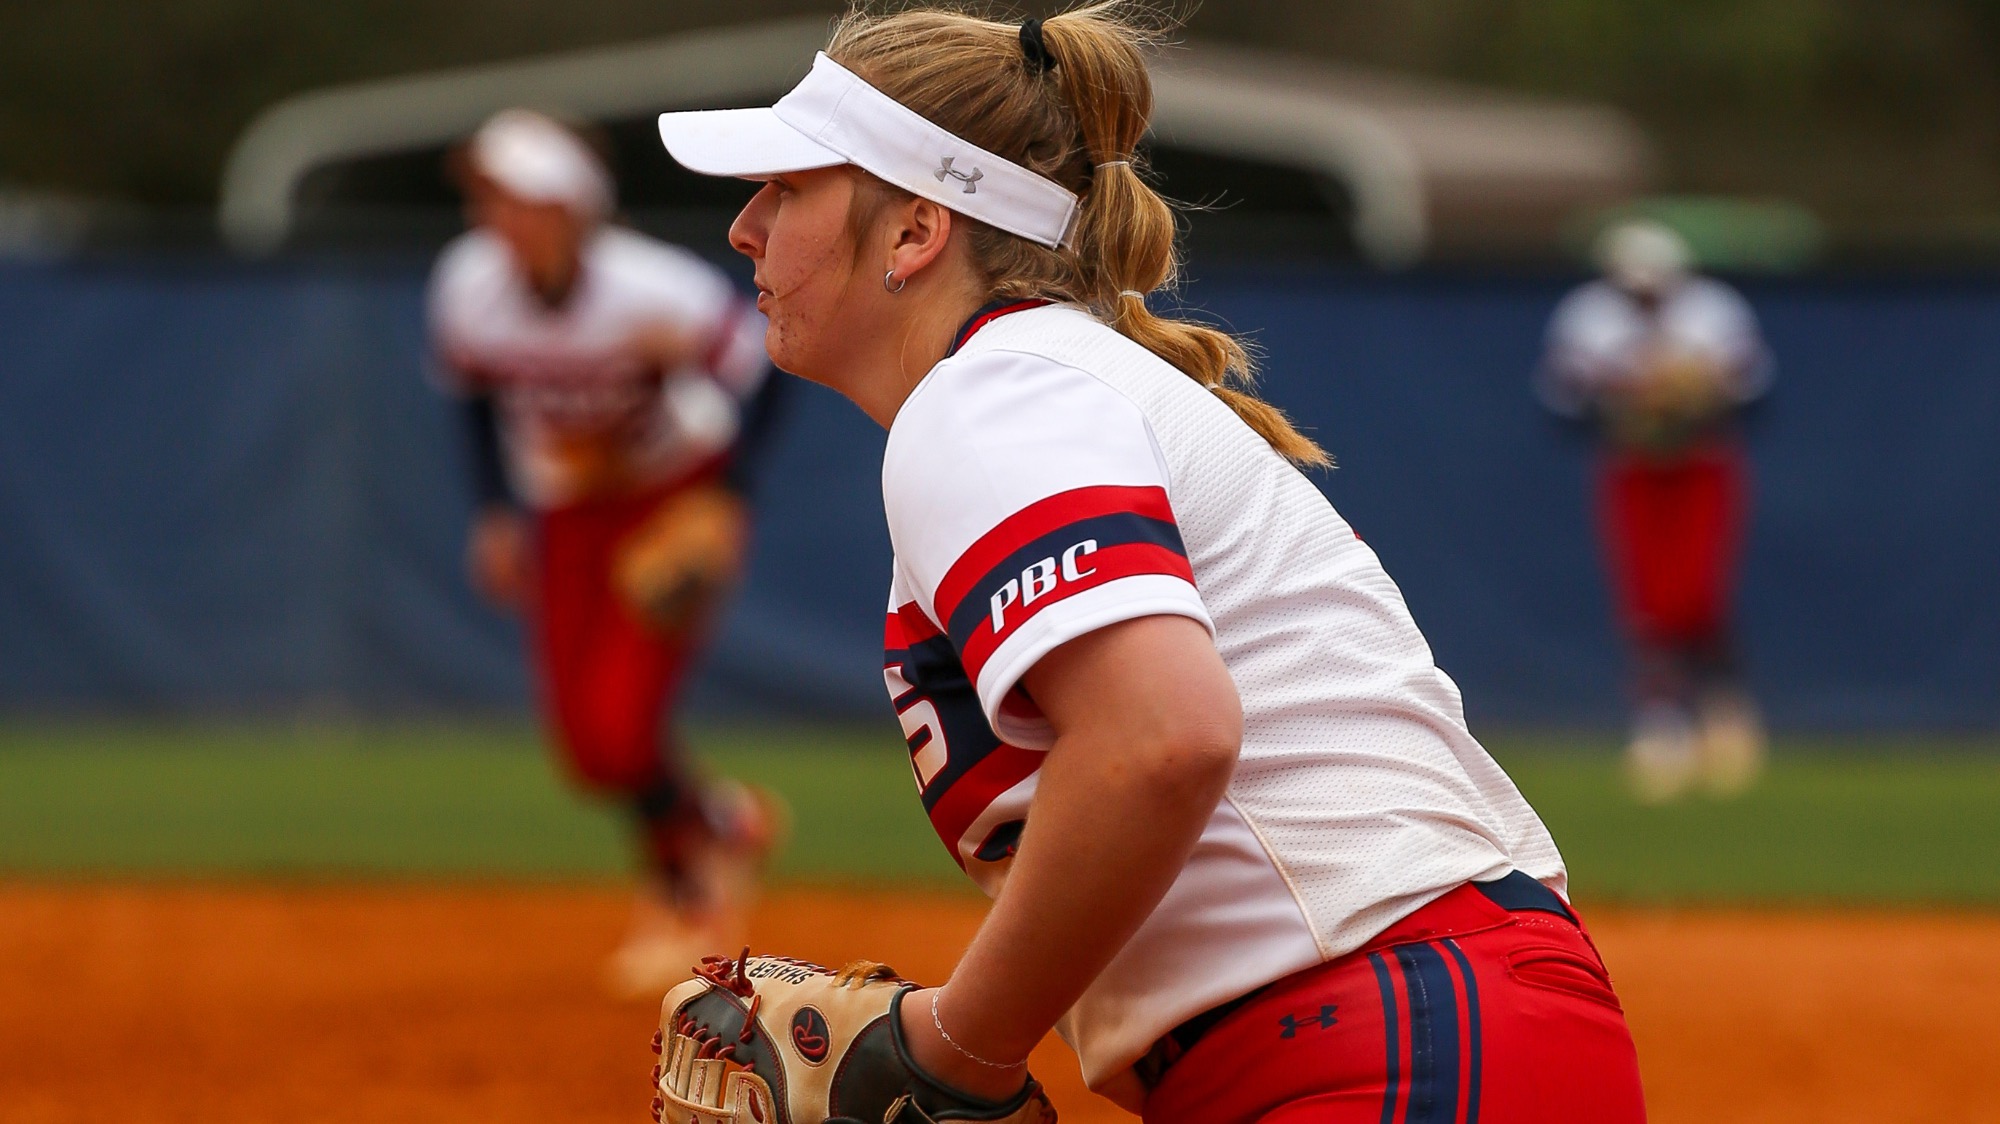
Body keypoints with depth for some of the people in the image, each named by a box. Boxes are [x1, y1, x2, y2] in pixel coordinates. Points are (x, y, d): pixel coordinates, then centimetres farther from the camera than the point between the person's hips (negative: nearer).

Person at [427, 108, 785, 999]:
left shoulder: (652, 291, -30)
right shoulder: (469, 289, -18)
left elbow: (759, 360, -15)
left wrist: (725, 494, -20)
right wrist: (498, 511, 1)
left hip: (678, 506, -4)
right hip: (569, 513, 4)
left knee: (620, 726, -16)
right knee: (586, 747, -2)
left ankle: (683, 889, 16)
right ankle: (724, 822, 30)